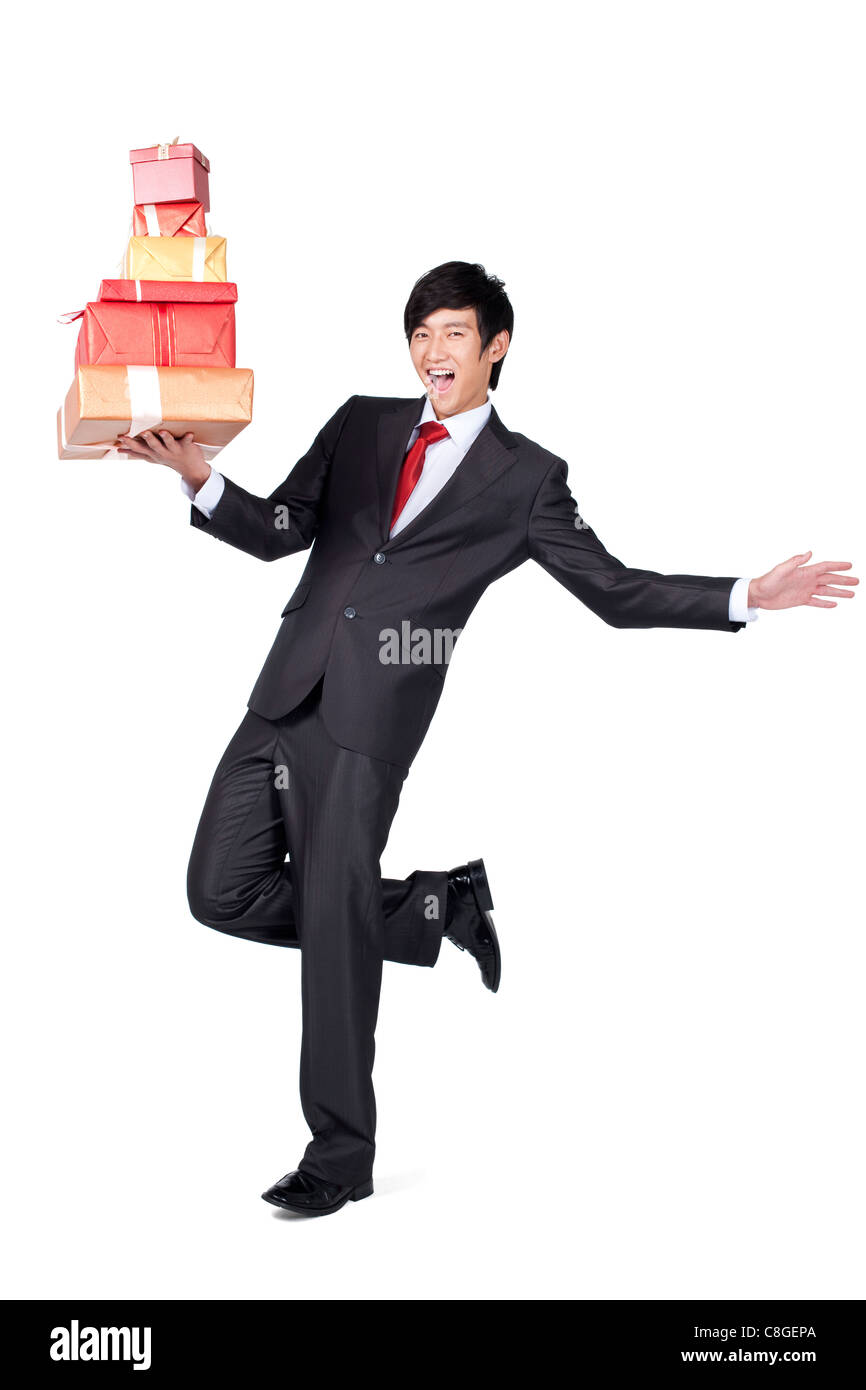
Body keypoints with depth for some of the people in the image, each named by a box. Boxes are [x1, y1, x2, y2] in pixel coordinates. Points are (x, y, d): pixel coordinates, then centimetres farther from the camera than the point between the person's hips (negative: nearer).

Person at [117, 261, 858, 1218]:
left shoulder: (526, 477, 6)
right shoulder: (361, 423, 17)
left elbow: (616, 592, 5)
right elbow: (278, 532, 13)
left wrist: (749, 597, -6)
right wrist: (201, 477, -5)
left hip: (374, 716, -5)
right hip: (285, 696, 5)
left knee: (337, 924, -5)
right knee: (222, 894, 2)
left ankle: (341, 1155, 11)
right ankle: (438, 908, 20)